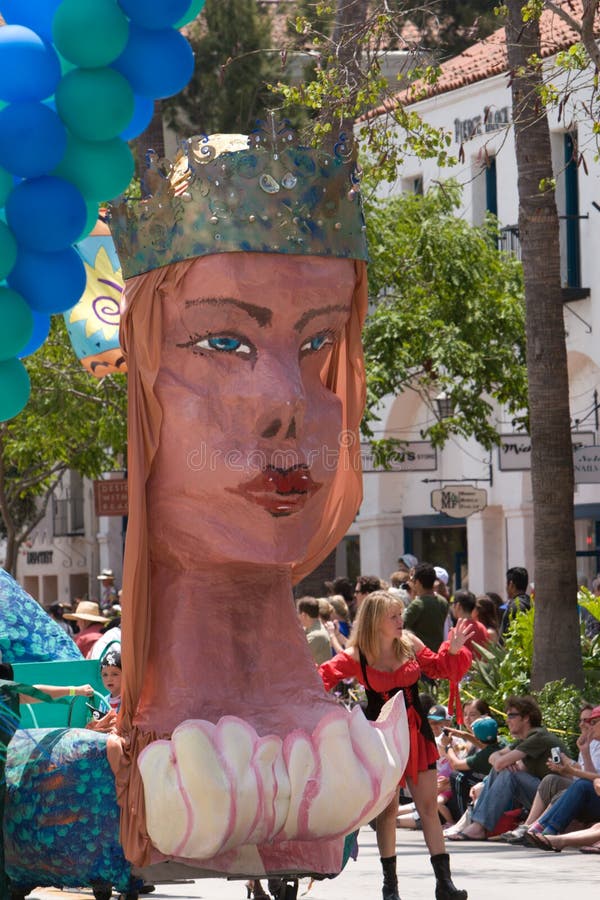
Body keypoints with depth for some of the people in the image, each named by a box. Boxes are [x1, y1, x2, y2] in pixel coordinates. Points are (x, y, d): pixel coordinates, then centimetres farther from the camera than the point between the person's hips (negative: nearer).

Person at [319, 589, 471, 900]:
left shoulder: (410, 644, 2)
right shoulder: (357, 656, -9)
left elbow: (437, 667, 14)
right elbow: (324, 676, -14)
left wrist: (453, 651, -3)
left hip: (416, 732, 3)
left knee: (429, 807, 0)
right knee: (387, 809, 1)